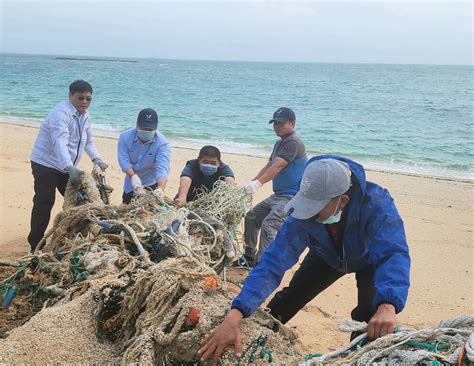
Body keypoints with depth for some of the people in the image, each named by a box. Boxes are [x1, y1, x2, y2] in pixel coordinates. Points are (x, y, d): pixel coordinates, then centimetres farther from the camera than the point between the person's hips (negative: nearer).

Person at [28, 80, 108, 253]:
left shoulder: (85, 116, 5)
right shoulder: (61, 113, -24)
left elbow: (88, 141, 17)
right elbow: (60, 143, -38)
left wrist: (96, 159, -2)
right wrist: (70, 168, -51)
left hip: (66, 166, 8)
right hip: (46, 164, -8)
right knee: (44, 203, -11)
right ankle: (36, 245, -3)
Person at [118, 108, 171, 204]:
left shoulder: (162, 143, -26)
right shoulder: (125, 137, -17)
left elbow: (162, 168, -35)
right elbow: (124, 160, -22)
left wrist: (161, 188, -53)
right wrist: (133, 176, -41)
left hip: (151, 185, -3)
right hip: (130, 185, 3)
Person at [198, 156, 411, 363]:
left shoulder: (376, 204, -44)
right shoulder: (304, 213, -36)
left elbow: (393, 254, -54)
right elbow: (274, 261, -41)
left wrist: (387, 306, -75)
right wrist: (235, 316, -52)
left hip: (368, 259, -2)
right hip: (328, 256, 2)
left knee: (370, 314, -24)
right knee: (289, 298, 3)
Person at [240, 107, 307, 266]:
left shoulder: (293, 142, -14)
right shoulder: (279, 143, 17)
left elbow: (278, 166, -26)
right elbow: (268, 166, 16)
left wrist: (258, 183, -35)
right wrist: (251, 183, 4)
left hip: (292, 196, -10)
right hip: (278, 195, 10)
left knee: (268, 225, -25)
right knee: (251, 217, 14)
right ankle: (249, 257, 24)